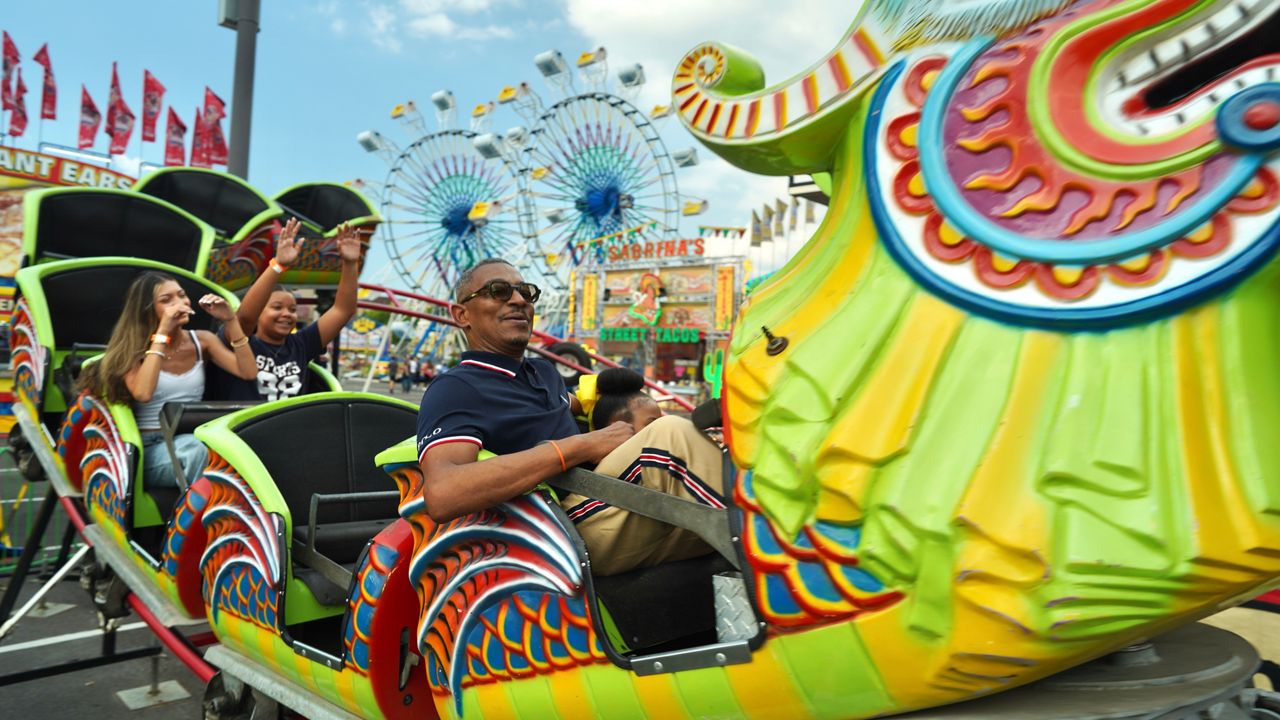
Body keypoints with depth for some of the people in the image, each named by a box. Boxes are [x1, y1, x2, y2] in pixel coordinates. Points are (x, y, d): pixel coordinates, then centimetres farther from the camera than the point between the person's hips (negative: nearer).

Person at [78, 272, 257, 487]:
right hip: (150, 449, -3)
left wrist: (230, 320, -9)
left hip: (194, 440, 3)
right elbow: (142, 393, -22)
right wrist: (162, 333, -18)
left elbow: (248, 372, -5)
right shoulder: (134, 348, 0)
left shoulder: (202, 340, 8)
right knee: (194, 448, -37)